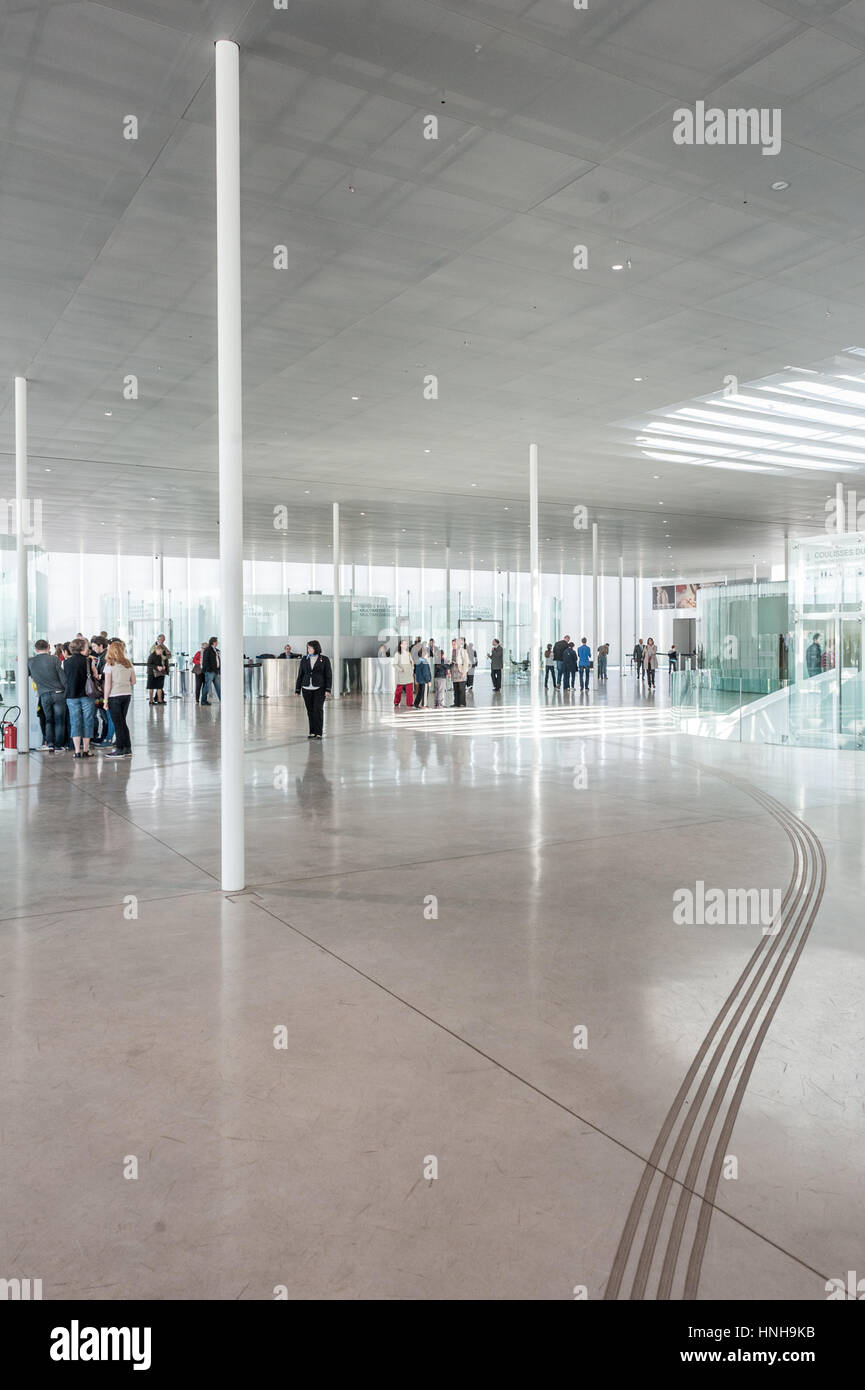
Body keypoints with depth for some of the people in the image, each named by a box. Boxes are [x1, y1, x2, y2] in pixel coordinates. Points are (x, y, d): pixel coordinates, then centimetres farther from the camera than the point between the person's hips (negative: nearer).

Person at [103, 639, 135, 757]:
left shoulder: (109, 664, -8)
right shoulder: (128, 663, 6)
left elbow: (107, 684, -10)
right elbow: (133, 681, 9)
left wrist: (105, 700, -5)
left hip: (114, 695, -5)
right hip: (127, 694, 5)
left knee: (117, 723, 2)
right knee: (122, 721, 15)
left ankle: (120, 749, 6)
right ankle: (127, 748, 17)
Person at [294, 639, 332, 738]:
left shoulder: (324, 659, 1)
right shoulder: (304, 659, 8)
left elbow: (328, 675, 0)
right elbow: (300, 675, 11)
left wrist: (328, 689, -9)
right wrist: (297, 690, 8)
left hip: (319, 689, -3)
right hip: (307, 689, 3)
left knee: (318, 709, -10)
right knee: (310, 711, 5)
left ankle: (319, 732, -5)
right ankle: (312, 732, 12)